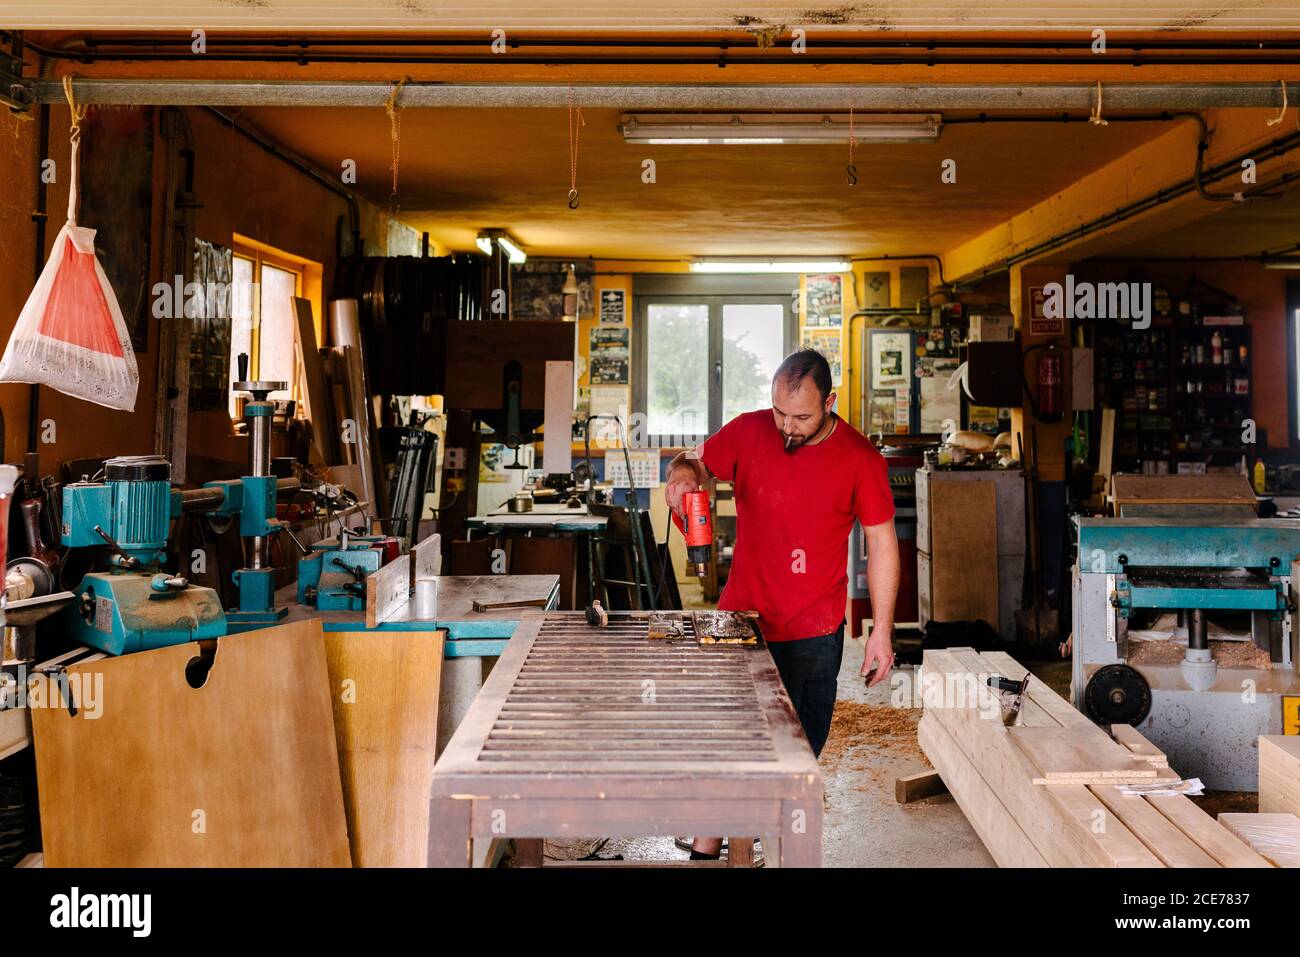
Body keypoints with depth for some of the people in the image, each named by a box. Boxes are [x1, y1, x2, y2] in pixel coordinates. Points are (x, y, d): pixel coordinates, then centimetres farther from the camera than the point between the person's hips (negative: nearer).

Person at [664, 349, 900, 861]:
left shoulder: (860, 458, -9)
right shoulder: (747, 432, -6)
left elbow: (881, 543, -2)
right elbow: (693, 460, 9)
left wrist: (882, 630, -4)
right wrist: (682, 475, -17)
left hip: (813, 635, -2)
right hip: (740, 621, 2)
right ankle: (706, 850, 29)